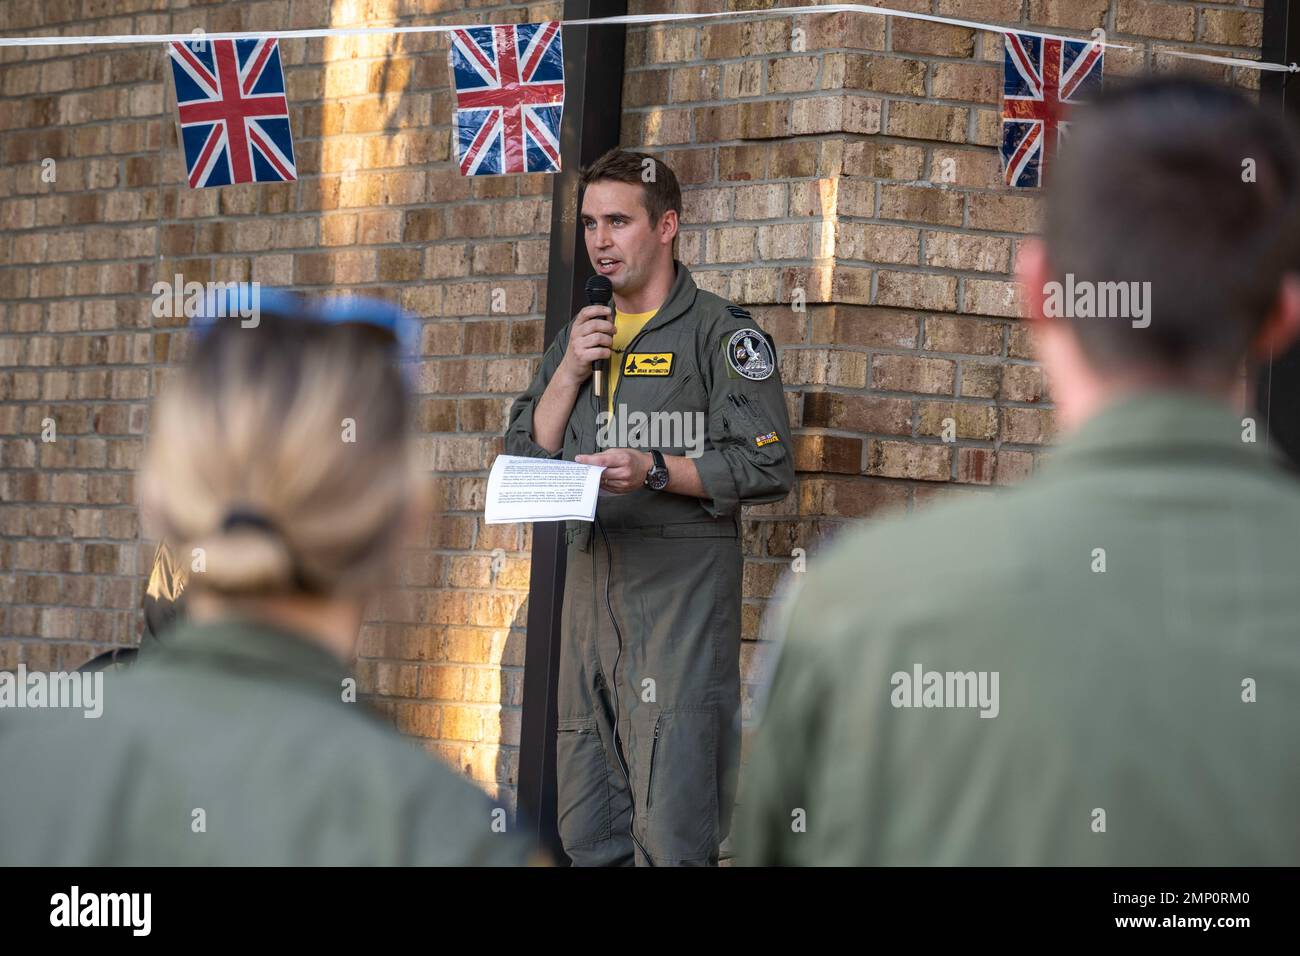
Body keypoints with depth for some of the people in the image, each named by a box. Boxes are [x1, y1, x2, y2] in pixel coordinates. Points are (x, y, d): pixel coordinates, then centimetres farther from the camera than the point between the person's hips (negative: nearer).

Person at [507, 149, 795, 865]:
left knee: (670, 830, -13)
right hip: (591, 573, 7)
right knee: (588, 832, 8)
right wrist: (570, 372, 1)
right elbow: (525, 459, 14)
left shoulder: (720, 332, -1)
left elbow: (767, 468, -7)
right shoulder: (579, 337, 19)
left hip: (682, 580, -7)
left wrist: (655, 470, -17)